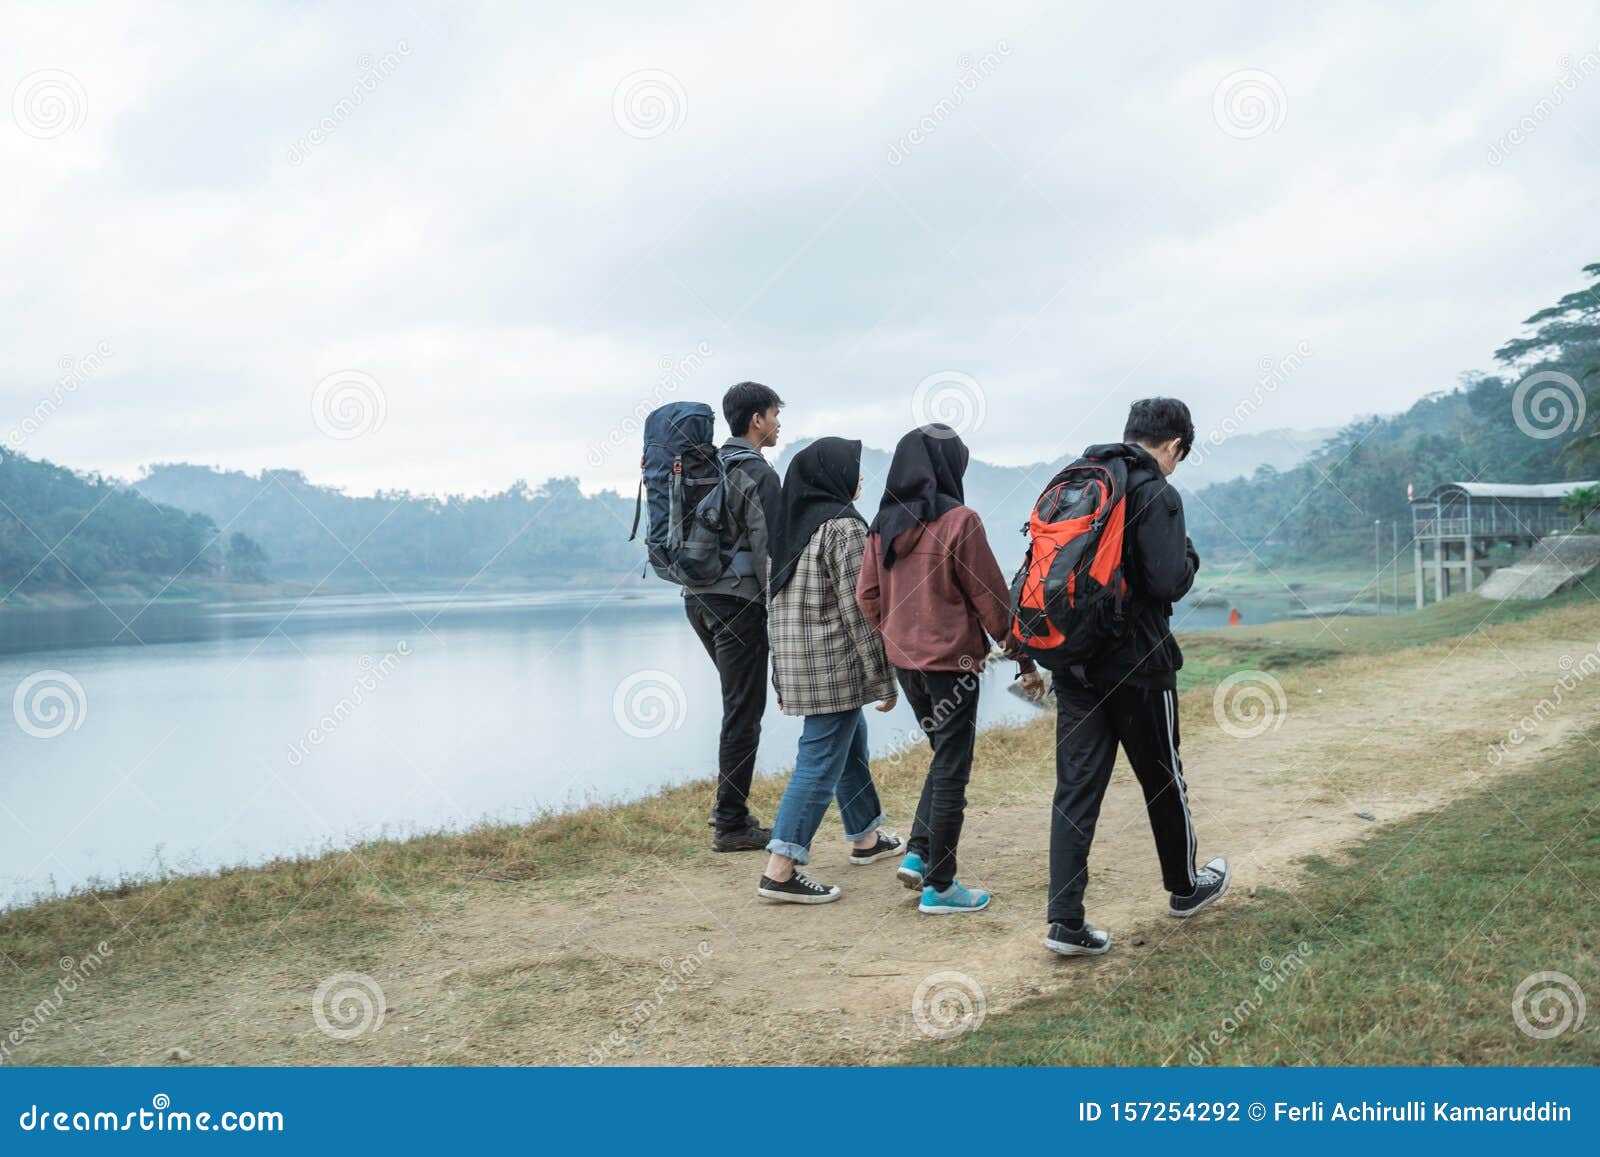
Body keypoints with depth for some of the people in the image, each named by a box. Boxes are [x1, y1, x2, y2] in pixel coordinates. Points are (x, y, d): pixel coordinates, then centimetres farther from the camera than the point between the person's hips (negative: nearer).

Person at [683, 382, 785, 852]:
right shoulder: (759, 474, -12)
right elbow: (765, 549, -16)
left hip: (699, 596, 9)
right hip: (737, 600, -9)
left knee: (740, 703, 20)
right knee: (744, 711, -2)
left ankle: (729, 804, 23)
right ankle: (731, 824, 2)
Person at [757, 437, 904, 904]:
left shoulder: (789, 527, 12)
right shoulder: (843, 526, -14)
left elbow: (776, 599, 15)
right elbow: (859, 608, -16)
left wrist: (783, 676, 19)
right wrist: (882, 678, -11)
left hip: (795, 661, 9)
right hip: (834, 664, -9)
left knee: (851, 744, 24)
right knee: (820, 762, -6)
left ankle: (866, 838, 39)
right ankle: (781, 869, -8)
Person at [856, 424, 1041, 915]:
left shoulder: (883, 525, 3)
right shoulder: (959, 521, -14)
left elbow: (867, 596, 7)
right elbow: (990, 598, -11)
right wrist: (1024, 658, -3)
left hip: (904, 660, 6)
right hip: (951, 660, -6)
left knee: (944, 758, 23)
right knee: (951, 772, 4)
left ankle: (917, 855, 16)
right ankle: (938, 886, 10)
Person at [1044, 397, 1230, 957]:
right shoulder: (1157, 495, -13)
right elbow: (1169, 583, -20)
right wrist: (1189, 554, 0)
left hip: (1074, 665, 5)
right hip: (1136, 666, -5)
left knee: (1075, 787, 4)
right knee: (1163, 779, 15)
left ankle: (1065, 920, 0)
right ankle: (1184, 888, 35)